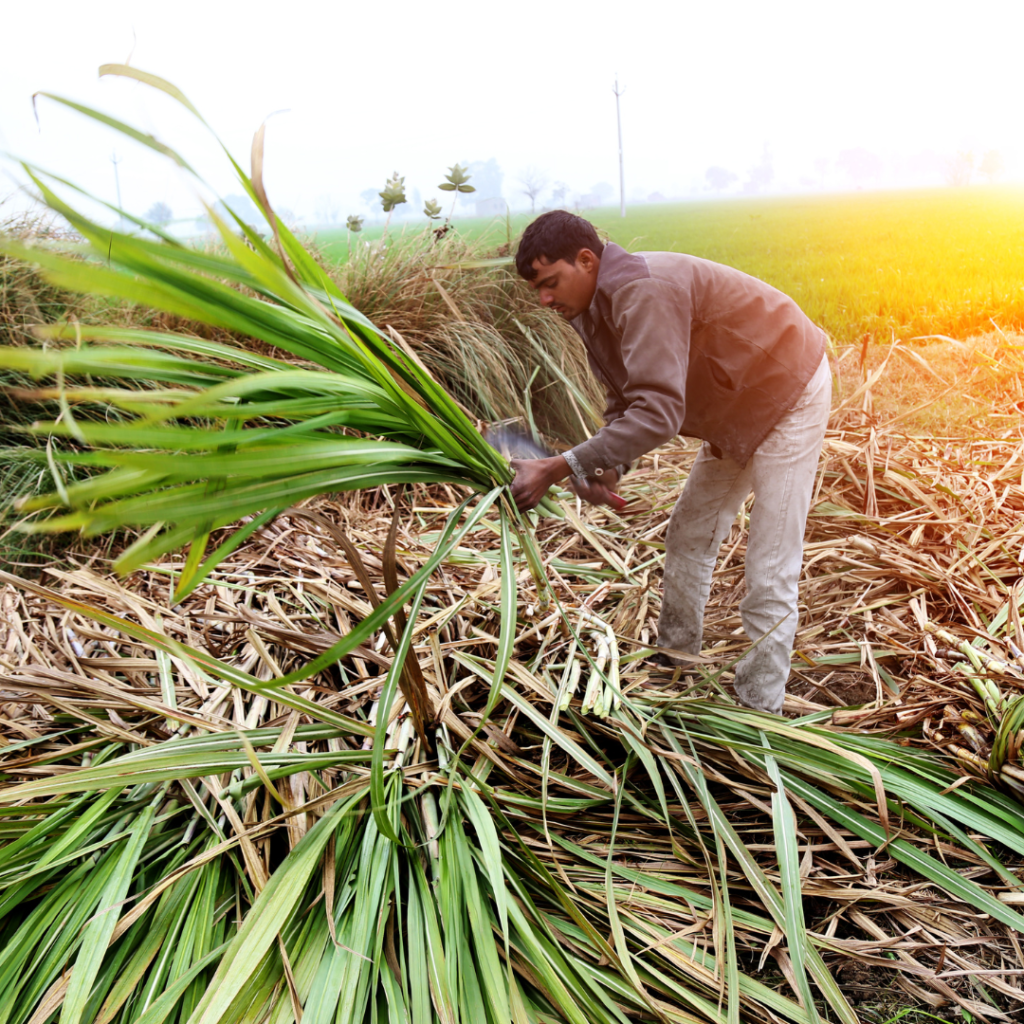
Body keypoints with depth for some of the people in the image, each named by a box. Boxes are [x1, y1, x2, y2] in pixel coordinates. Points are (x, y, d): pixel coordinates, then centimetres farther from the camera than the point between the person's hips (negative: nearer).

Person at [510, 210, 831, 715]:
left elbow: (658, 413, -42)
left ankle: (758, 710, 5)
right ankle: (672, 660, 36)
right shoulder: (593, 309, -2)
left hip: (788, 396, -10)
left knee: (769, 574, -7)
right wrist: (608, 469, -16)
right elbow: (625, 402, 4)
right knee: (689, 534, 18)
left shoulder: (643, 292, -34)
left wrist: (557, 469, -43)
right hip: (734, 411, 10)